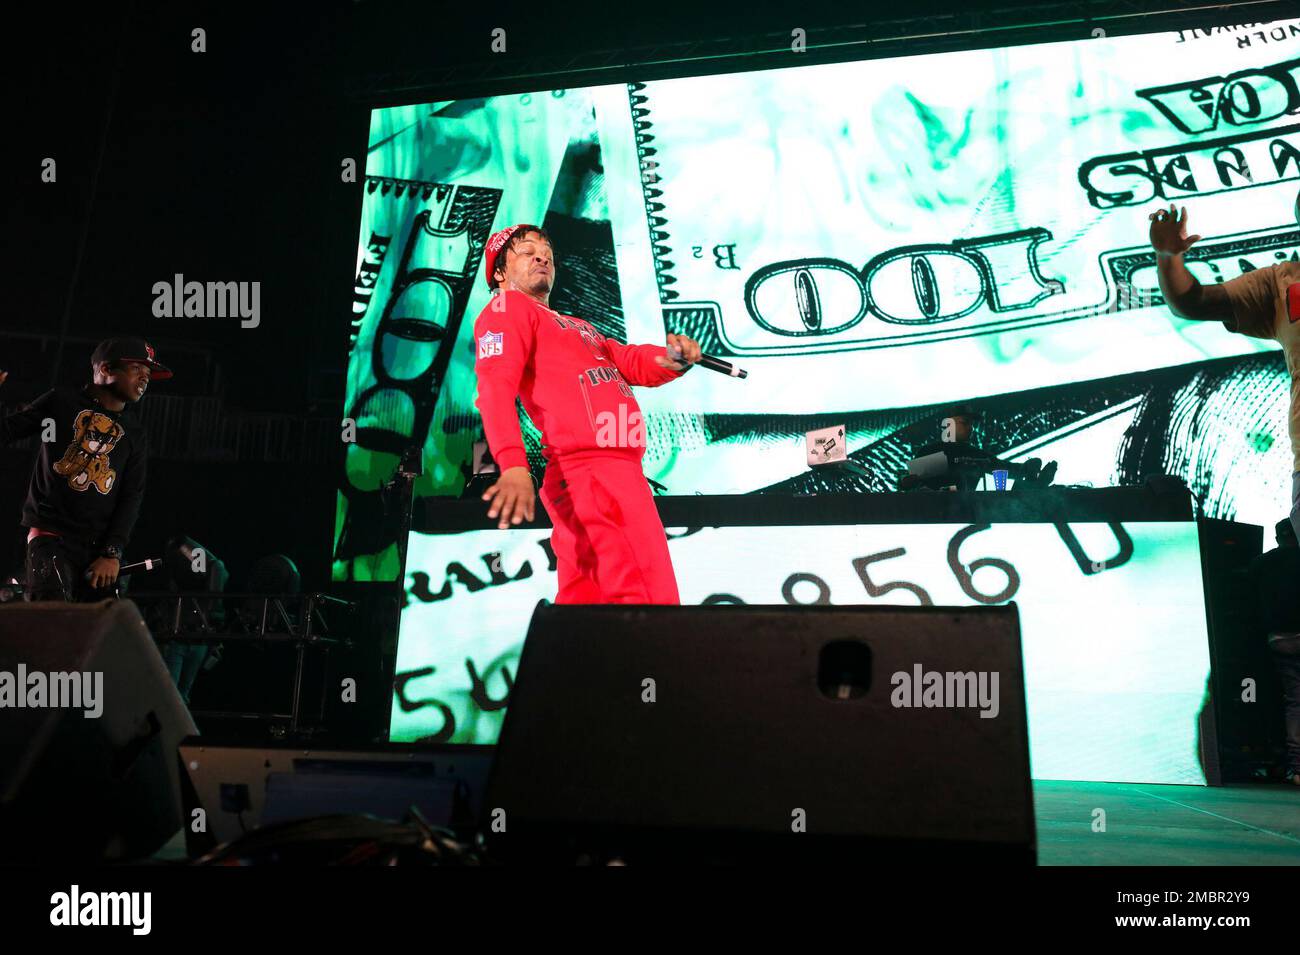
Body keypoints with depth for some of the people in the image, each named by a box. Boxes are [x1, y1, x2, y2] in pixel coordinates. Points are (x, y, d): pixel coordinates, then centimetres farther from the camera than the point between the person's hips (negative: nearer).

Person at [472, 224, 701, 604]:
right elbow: (496, 386, -11)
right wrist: (513, 464, -28)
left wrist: (675, 358, -5)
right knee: (639, 598, -19)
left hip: (621, 471, 9)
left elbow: (632, 362, 20)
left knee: (586, 599, 8)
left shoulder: (577, 327, 33)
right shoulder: (506, 308, 6)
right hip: (588, 470, -9)